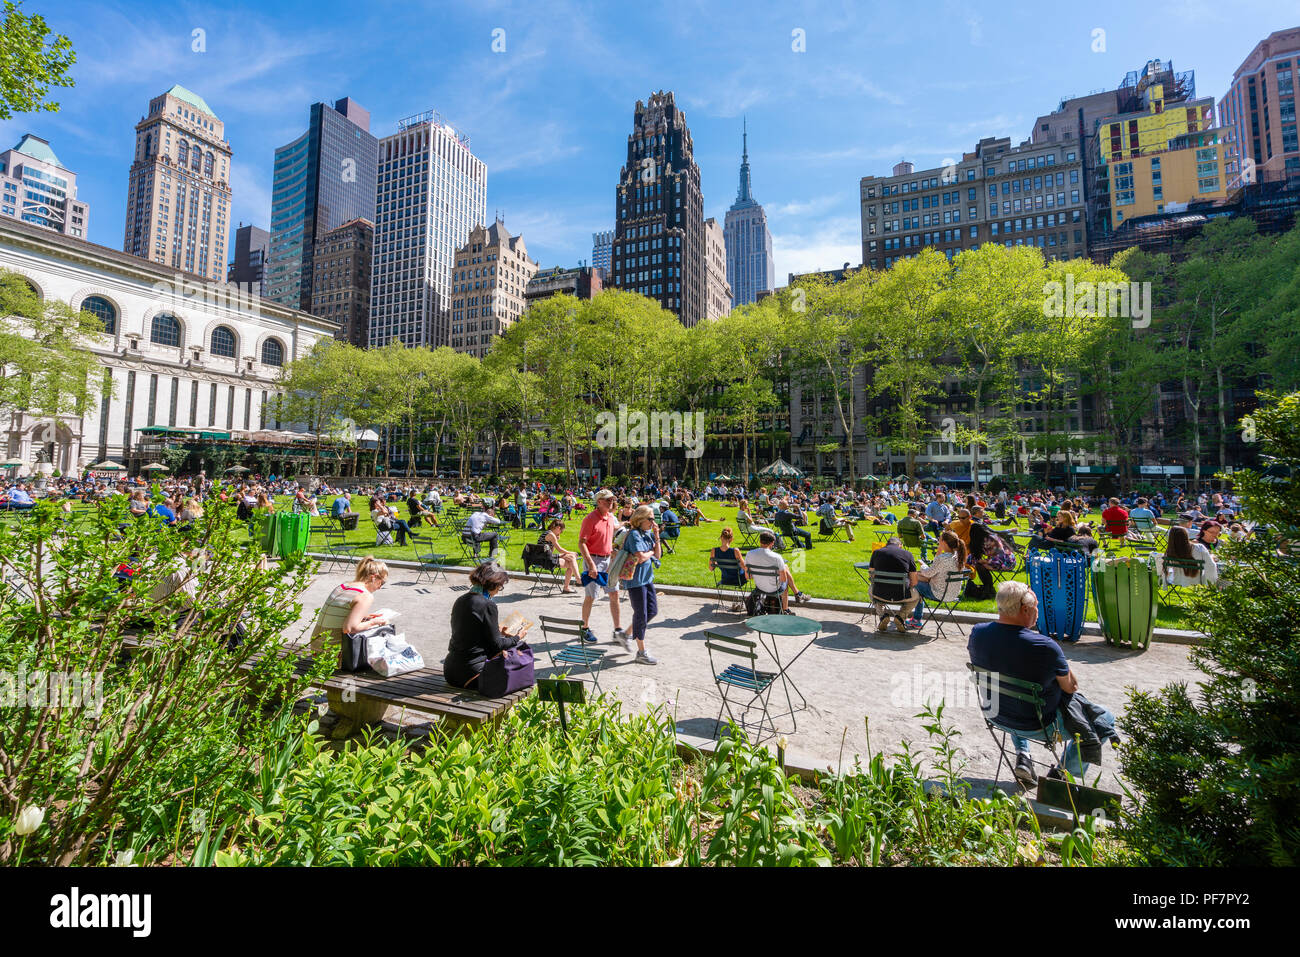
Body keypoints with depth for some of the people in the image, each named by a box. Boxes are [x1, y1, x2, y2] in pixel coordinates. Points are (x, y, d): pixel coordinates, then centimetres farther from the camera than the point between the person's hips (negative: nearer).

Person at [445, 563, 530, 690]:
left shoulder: (460, 601, 6)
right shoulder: (488, 605, -18)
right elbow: (496, 645, -12)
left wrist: (497, 630, 28)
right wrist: (517, 637, 6)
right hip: (470, 674, -8)